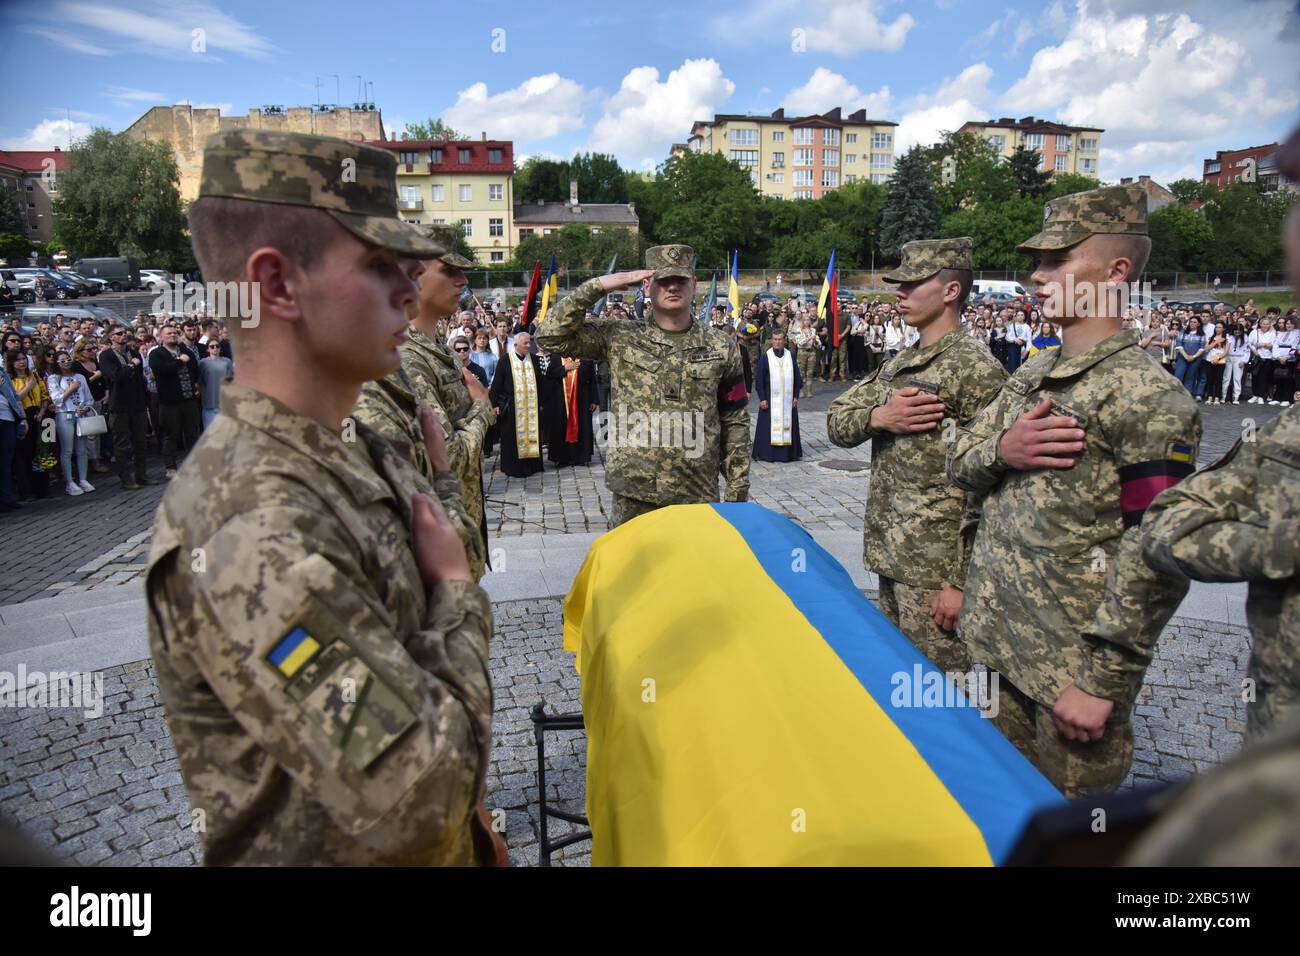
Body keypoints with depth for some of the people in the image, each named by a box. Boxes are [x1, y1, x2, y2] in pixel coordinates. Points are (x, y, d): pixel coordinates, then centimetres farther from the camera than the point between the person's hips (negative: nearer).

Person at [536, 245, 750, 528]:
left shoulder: (721, 348, 4)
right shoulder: (620, 339, 1)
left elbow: (735, 422, 6)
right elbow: (550, 335, -5)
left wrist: (738, 490, 4)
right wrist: (597, 286, -11)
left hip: (699, 496, 1)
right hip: (633, 496, -1)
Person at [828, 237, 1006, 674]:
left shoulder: (976, 368, -14)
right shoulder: (897, 365, 13)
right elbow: (836, 422, 11)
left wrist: (961, 581, -19)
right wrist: (878, 417, -12)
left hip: (935, 570, -8)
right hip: (890, 555, 8)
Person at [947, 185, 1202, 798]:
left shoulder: (1148, 398, -18)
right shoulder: (1031, 374, 8)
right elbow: (959, 461, 12)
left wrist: (1102, 681, -19)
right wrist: (999, 450, -12)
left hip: (1069, 674, -7)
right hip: (991, 645, 7)